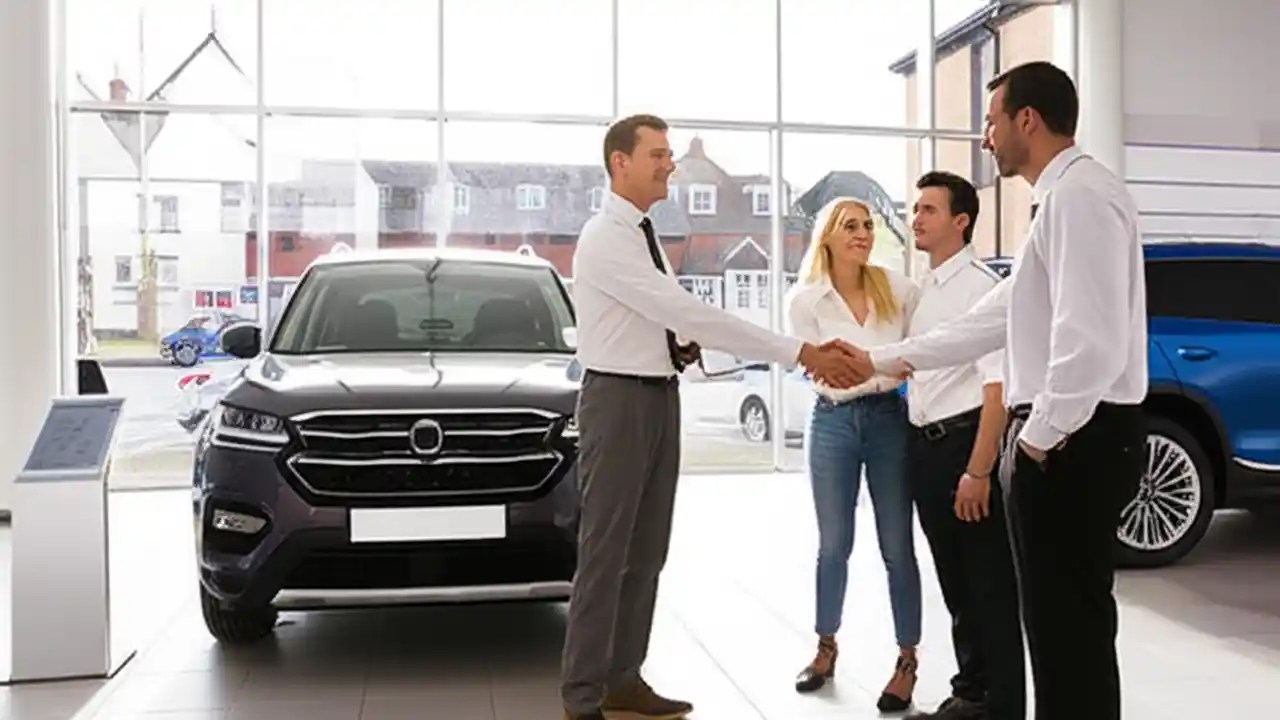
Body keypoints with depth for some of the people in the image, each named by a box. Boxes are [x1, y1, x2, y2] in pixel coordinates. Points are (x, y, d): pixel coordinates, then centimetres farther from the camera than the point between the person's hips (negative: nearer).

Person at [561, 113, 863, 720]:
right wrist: (798, 352, -26)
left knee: (646, 550, 12)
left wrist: (687, 347, -6)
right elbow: (684, 310, -25)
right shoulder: (606, 237, -17)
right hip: (618, 399, -9)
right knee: (605, 552, -3)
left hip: (660, 396, 9)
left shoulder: (645, 235, 12)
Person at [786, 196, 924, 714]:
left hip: (890, 418, 0)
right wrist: (888, 367, -16)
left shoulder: (898, 288, -1)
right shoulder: (805, 299, -4)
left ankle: (907, 660, 14)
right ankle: (826, 648, 27)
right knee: (833, 544, 10)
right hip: (833, 422, 0)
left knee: (897, 546, 3)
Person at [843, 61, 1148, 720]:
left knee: (1070, 625, -1)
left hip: (1071, 442, -10)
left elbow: (1091, 337, -25)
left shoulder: (1078, 194, -14)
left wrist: (1039, 435, -15)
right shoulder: (1060, 199, 20)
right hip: (1066, 438, 10)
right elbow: (996, 317, 23)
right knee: (1063, 622, 16)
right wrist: (881, 361, 23)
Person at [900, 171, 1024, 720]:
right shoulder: (921, 289, 13)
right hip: (924, 445, 8)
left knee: (989, 585, 3)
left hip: (964, 440, -8)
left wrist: (978, 469, -24)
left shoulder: (979, 286, -12)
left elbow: (997, 386, -20)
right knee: (955, 582, 18)